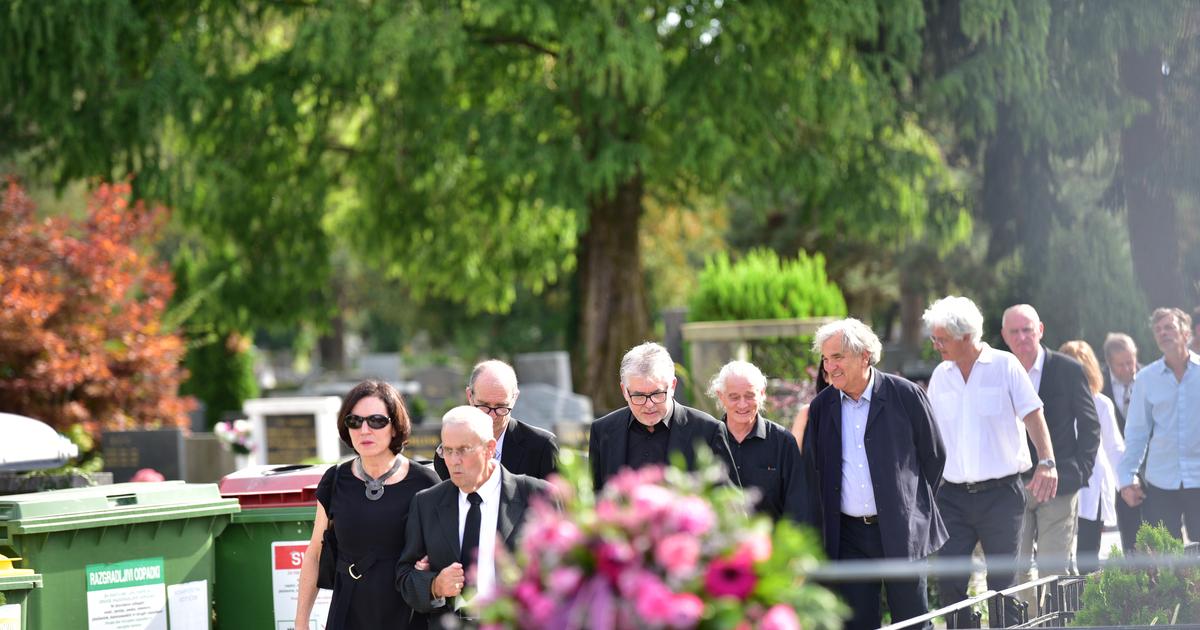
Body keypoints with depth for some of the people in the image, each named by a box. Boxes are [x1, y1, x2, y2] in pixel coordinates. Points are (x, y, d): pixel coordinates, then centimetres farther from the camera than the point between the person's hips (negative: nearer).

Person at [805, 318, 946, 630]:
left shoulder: (905, 395, -5)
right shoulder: (821, 407, 5)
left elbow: (933, 456, 4)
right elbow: (815, 468, 13)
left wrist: (913, 505, 7)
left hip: (901, 533, -3)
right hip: (848, 536, 3)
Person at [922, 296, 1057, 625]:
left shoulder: (1004, 365, -3)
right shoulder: (940, 376, 10)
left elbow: (1033, 415, -5)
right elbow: (930, 435, 16)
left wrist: (1047, 463, -18)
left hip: (1001, 494, -4)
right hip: (953, 495, 4)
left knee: (1003, 582, 1)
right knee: (949, 580, -3)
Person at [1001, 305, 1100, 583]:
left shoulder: (1068, 370, -1)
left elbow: (1090, 424, 3)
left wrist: (1081, 471, -5)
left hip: (1059, 485, -3)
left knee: (1054, 570, -5)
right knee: (1015, 570, 0)